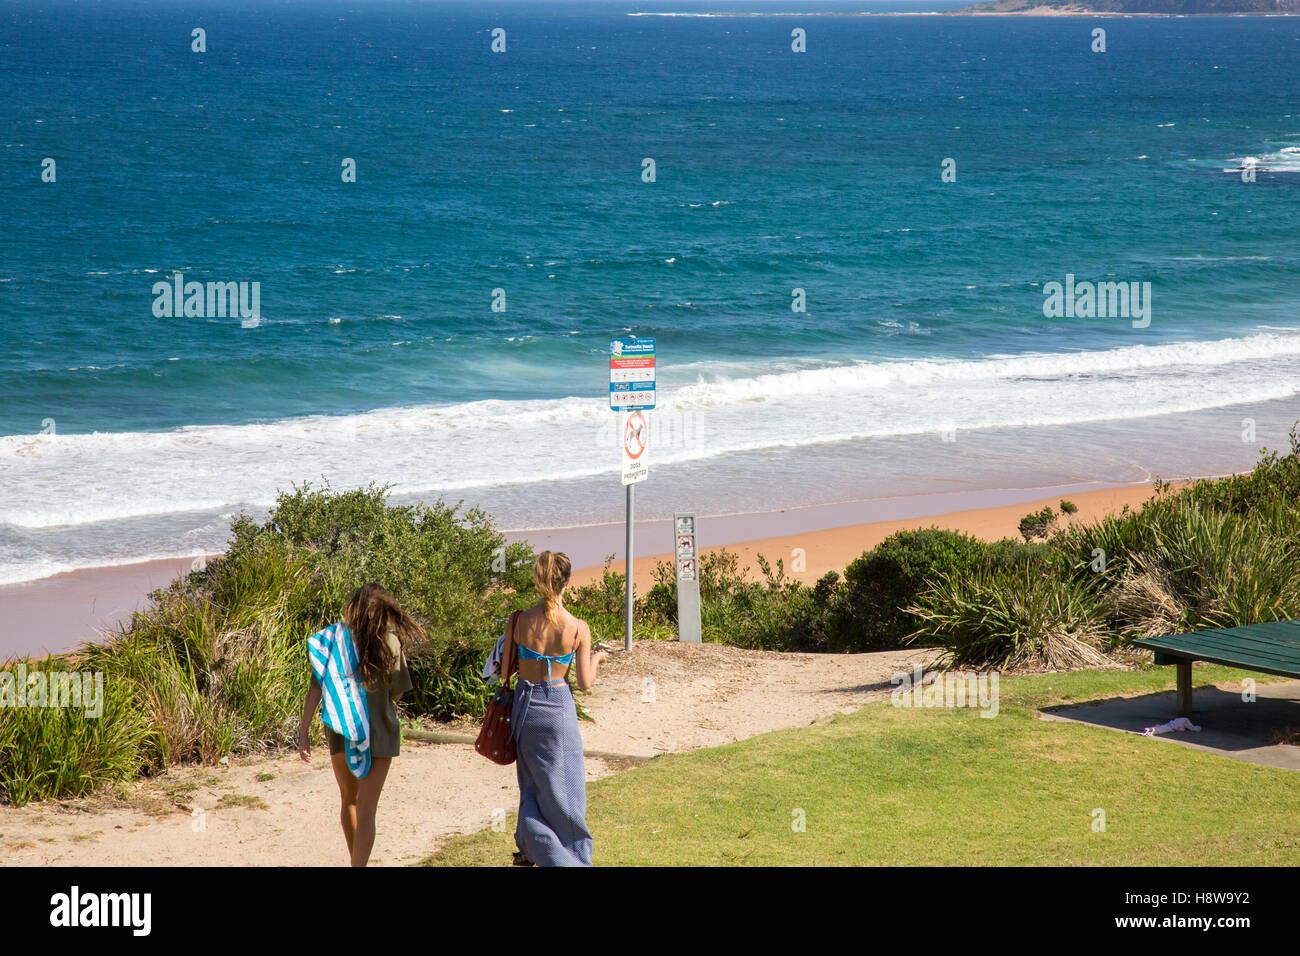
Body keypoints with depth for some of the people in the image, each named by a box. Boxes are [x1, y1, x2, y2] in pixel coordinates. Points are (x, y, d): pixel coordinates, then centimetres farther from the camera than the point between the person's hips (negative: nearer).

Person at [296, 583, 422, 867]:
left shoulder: (331, 639, -3)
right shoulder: (390, 643, -9)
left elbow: (315, 687, -8)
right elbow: (397, 692, -3)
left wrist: (304, 731, -7)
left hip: (341, 732, 3)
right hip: (378, 733, -3)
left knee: (349, 801, 23)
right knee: (366, 811, -2)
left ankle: (356, 861, 38)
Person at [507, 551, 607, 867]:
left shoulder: (520, 621, -8)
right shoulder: (578, 629, -14)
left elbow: (506, 668, 0)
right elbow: (585, 683, -8)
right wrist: (596, 659, 11)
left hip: (525, 706, 3)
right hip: (558, 706, -3)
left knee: (533, 780, 21)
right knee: (563, 784, 9)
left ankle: (529, 848, 27)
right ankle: (572, 855, 15)